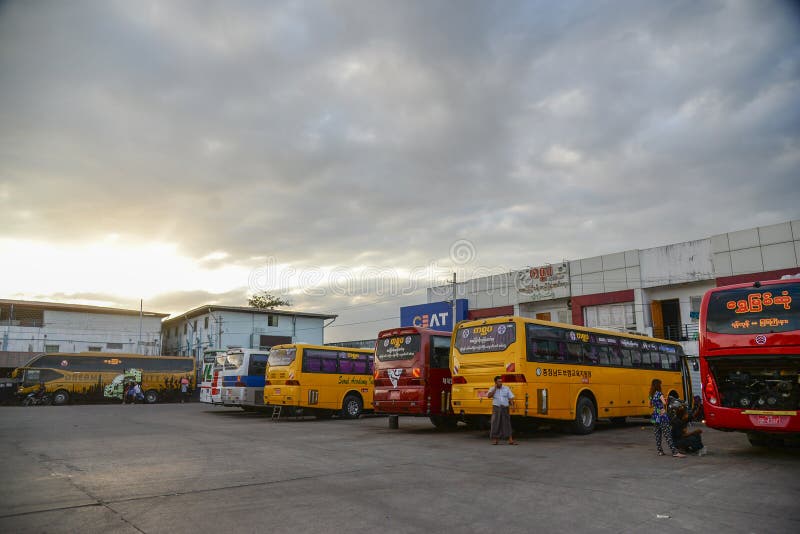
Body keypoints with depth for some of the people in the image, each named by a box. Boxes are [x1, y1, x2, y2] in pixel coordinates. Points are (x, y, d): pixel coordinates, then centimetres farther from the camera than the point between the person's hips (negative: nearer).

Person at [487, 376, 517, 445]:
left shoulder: (506, 388, 5)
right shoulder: (492, 389, 4)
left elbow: (511, 397, 3)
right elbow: (489, 396, -13)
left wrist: (512, 405, -12)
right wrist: (495, 388, -12)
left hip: (505, 408, 1)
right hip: (496, 408, -1)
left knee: (507, 423, -1)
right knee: (495, 423, -1)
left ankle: (510, 440, -1)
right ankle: (495, 440, 8)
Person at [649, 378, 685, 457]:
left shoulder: (651, 395, 11)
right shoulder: (659, 394, -11)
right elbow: (664, 402, -26)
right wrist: (664, 408, -7)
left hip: (655, 417, 7)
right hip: (662, 416, -7)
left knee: (657, 435, 11)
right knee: (668, 435, -10)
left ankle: (660, 451, 15)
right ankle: (675, 452, -12)